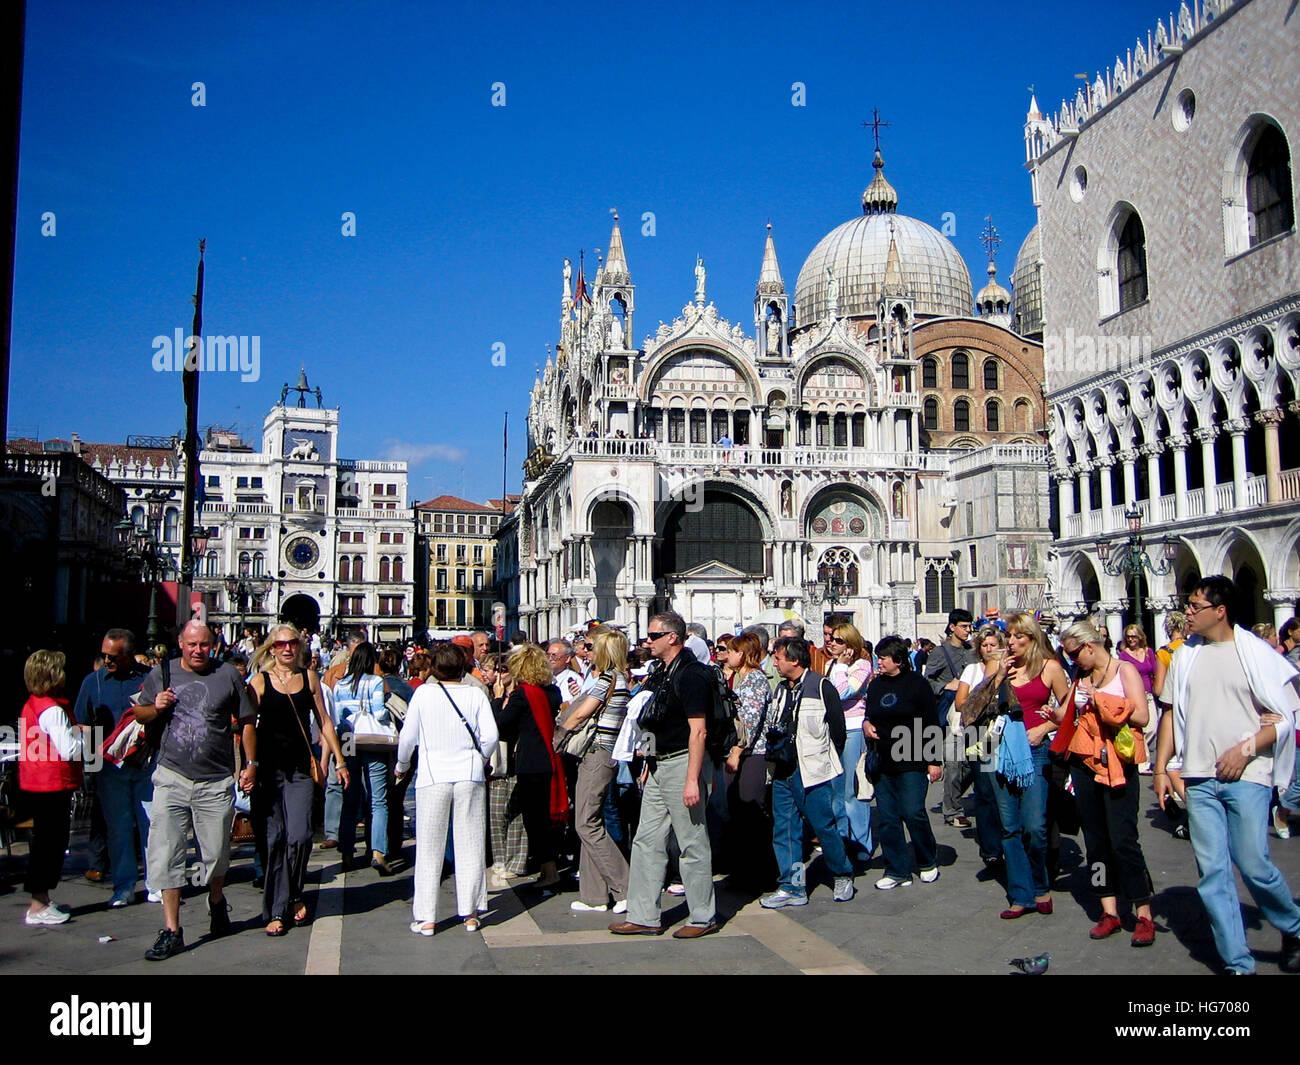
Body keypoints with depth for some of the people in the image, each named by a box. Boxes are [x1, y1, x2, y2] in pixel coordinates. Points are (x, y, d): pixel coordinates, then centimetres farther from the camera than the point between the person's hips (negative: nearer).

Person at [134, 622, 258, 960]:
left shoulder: (228, 675, 1)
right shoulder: (161, 674, 6)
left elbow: (246, 722, 7)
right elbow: (139, 714, 16)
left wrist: (251, 763, 3)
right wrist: (155, 707, -6)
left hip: (216, 783, -1)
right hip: (172, 778, 1)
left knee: (216, 855, 8)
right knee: (166, 853, -5)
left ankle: (216, 901, 39)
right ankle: (171, 930, 4)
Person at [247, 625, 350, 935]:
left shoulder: (309, 677, 10)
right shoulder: (260, 681, 3)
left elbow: (324, 722, 14)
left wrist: (340, 761, 12)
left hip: (300, 770, 1)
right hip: (268, 768, -1)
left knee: (300, 835, -10)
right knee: (273, 838, -1)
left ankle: (294, 896, 15)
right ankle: (276, 911, 10)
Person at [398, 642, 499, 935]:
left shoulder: (423, 693, -3)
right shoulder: (476, 694, -1)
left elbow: (408, 736, 0)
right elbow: (490, 736, -5)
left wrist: (402, 766, 19)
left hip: (432, 778, -1)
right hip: (469, 778, 1)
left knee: (429, 849, 7)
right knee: (470, 846, 9)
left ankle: (425, 918, 10)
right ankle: (470, 914, 14)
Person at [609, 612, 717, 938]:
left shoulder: (691, 675, -16)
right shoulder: (662, 674, 12)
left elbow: (698, 731, -20)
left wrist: (692, 779, -24)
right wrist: (649, 760, 21)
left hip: (682, 764, -10)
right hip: (659, 766, 10)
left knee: (692, 844, 1)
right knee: (646, 841, 10)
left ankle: (703, 918, 13)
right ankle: (643, 917, 17)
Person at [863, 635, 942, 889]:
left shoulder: (917, 684, -4)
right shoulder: (876, 685, 11)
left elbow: (932, 725, -4)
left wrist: (935, 760, -7)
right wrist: (866, 724, 1)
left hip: (912, 762, -5)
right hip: (882, 763, 5)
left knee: (913, 812, -9)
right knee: (886, 818, 4)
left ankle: (928, 862, 16)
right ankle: (897, 871, 13)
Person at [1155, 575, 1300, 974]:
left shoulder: (1255, 653, -3)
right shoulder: (1185, 656, 10)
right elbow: (1173, 715, 14)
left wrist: (1245, 748, -14)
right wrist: (1161, 767, 9)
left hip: (1246, 776, -4)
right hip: (1199, 779, 4)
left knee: (1253, 864, -4)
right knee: (1212, 871, 2)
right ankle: (1238, 963, 12)